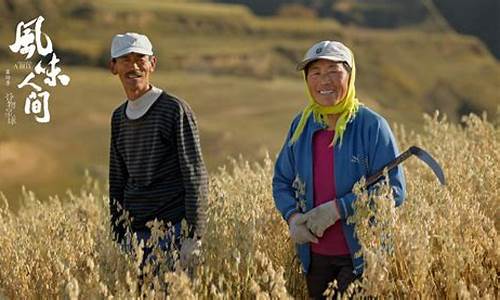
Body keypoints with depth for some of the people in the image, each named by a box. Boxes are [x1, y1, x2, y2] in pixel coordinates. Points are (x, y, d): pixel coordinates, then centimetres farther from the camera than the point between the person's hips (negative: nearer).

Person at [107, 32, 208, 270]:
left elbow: (196, 177, -10)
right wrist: (118, 238, 15)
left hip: (173, 231, -6)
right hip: (135, 233, 6)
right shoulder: (119, 117, 13)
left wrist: (194, 237, -16)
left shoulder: (175, 109, -6)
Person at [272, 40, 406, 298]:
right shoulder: (301, 125, 3)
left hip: (361, 255, -5)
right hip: (314, 255, 5)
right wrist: (293, 216, -10)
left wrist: (338, 208, -22)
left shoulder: (372, 126, -11)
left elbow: (394, 190, -15)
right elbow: (282, 181, 11)